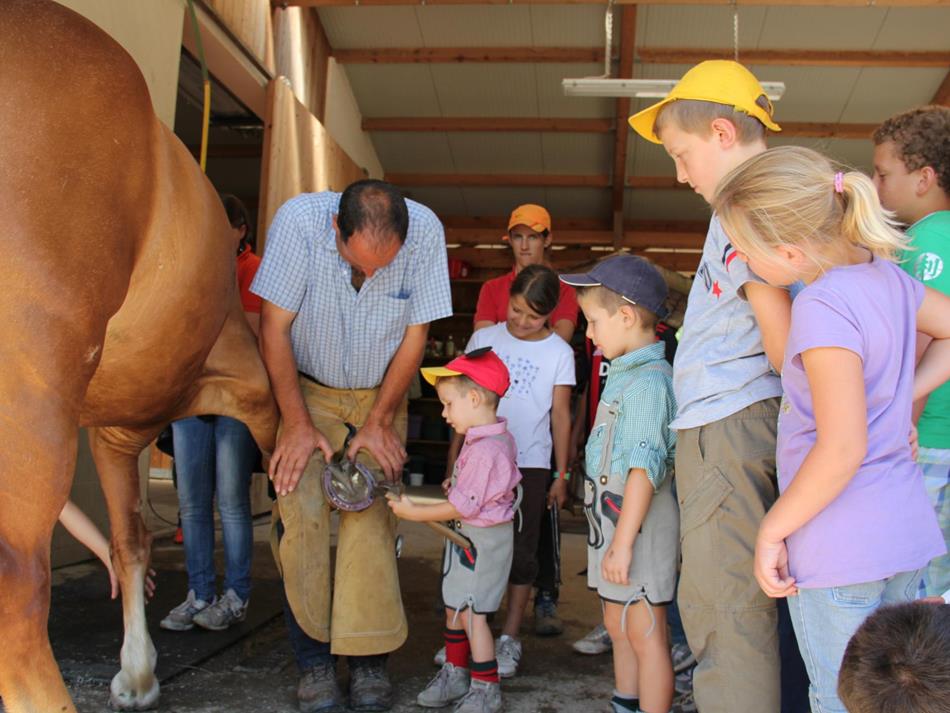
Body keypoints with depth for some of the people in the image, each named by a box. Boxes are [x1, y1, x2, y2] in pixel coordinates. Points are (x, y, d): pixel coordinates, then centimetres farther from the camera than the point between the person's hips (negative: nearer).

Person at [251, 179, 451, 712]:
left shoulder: (425, 231, -22)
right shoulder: (299, 220, -25)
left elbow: (415, 335, -11)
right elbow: (275, 329, -16)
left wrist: (379, 423, -9)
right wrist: (298, 424, -16)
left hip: (381, 394, 0)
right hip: (307, 389, 0)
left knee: (372, 515, -14)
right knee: (300, 508, -15)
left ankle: (369, 658, -2)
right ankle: (314, 660, -4)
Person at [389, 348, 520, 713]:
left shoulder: (487, 449, -26)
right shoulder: (497, 437, 6)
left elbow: (465, 506, -25)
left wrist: (415, 512, -20)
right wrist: (455, 486, 9)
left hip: (483, 539, -10)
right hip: (467, 536, 10)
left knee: (472, 612, -3)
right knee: (454, 607, 18)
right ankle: (455, 673, 33)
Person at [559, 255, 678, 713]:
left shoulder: (649, 380, -18)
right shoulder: (623, 374, 13)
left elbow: (644, 467, -23)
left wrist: (623, 541, -24)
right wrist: (612, 534, 19)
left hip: (638, 518, -10)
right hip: (611, 514, 10)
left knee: (645, 634, -2)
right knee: (618, 627, 20)